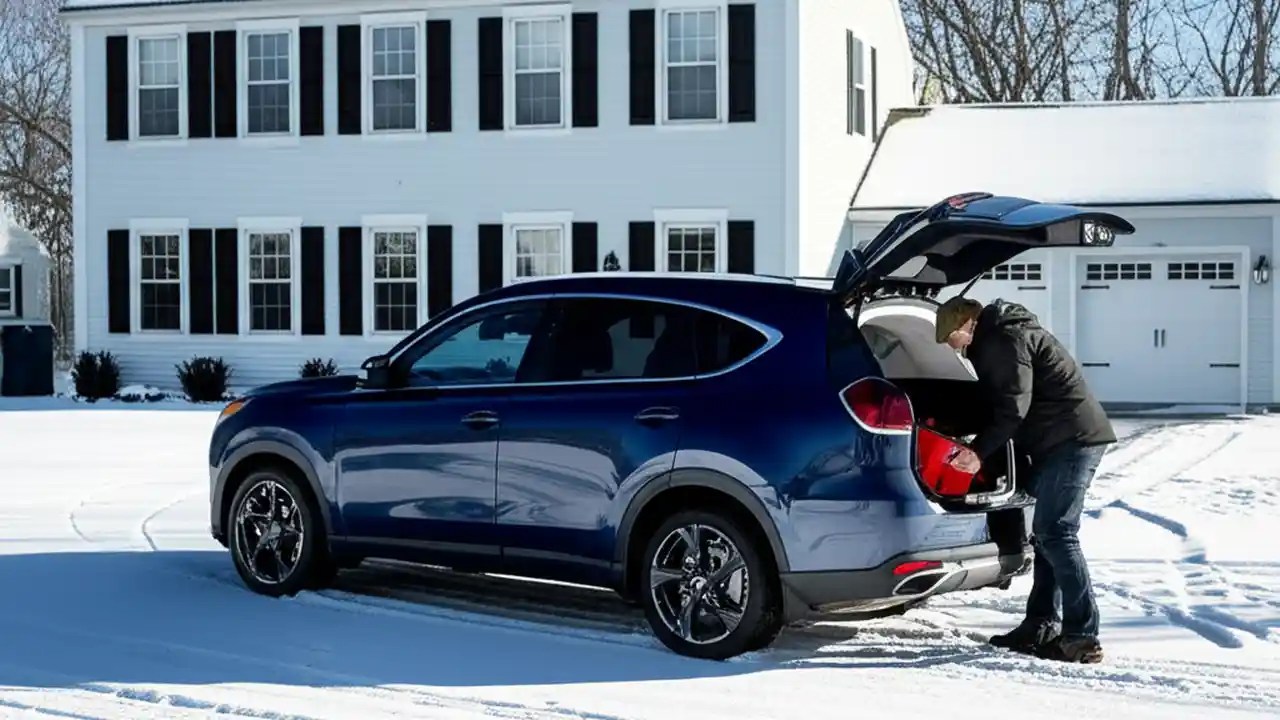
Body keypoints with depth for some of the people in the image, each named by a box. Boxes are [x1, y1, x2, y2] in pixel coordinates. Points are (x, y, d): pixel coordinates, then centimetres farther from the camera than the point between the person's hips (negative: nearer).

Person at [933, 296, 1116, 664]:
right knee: (1047, 533, 12)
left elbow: (1013, 407, -19)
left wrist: (979, 452, -18)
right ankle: (1042, 626, 16)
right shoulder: (995, 340, 22)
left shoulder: (1006, 340, -11)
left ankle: (1082, 637, -16)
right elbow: (996, 403, 24)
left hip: (1072, 440, -11)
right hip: (1061, 441, 11)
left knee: (1056, 535, -14)